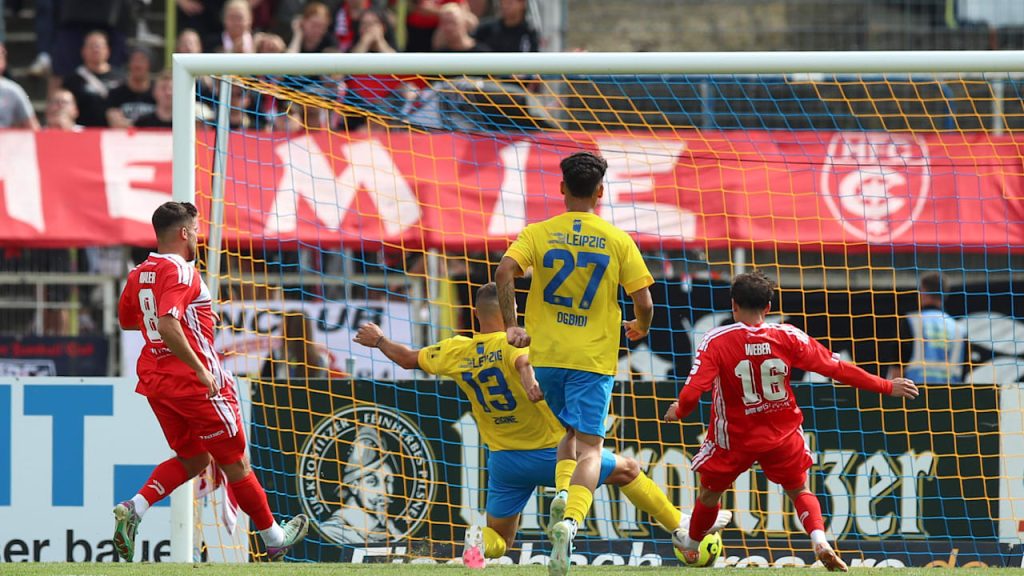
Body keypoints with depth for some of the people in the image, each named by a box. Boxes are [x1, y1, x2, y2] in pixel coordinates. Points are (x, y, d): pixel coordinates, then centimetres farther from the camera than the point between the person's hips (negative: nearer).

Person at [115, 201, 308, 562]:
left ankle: (135, 507, -3)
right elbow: (168, 327, -31)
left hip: (155, 380, 8)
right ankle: (274, 539, 19)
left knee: (193, 459, 20)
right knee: (234, 461, 6)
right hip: (193, 383, -8)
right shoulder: (180, 271, -18)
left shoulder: (139, 274, 8)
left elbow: (126, 320, 24)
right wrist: (200, 370, -25)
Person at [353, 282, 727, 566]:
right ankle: (681, 527, 21)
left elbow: (409, 359, 12)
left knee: (499, 540, 15)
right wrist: (531, 382, -60)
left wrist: (378, 341, 28)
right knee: (627, 471, 16)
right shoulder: (514, 343, -16)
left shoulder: (457, 352, 0)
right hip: (551, 453, -4)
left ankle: (480, 542, -21)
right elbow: (523, 362, -40)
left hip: (504, 461, 4)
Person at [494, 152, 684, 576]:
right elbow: (643, 302, -4)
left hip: (547, 352, 2)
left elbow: (504, 271, -15)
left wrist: (511, 326, -8)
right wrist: (640, 329, 17)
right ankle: (571, 519, -29)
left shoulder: (538, 234, 1)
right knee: (589, 444, -4)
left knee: (570, 428, 26)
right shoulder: (618, 241, -1)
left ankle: (563, 494, 1)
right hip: (595, 357, -2)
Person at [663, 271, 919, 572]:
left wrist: (679, 411, 2)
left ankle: (691, 544, 40)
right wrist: (887, 387, -2)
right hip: (783, 435, 1)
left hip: (734, 438, -1)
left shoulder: (715, 341, -18)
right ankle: (819, 540, -7)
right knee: (800, 490, 18)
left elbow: (692, 391, -22)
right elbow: (836, 367, -10)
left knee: (710, 490, 22)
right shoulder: (788, 337, -13)